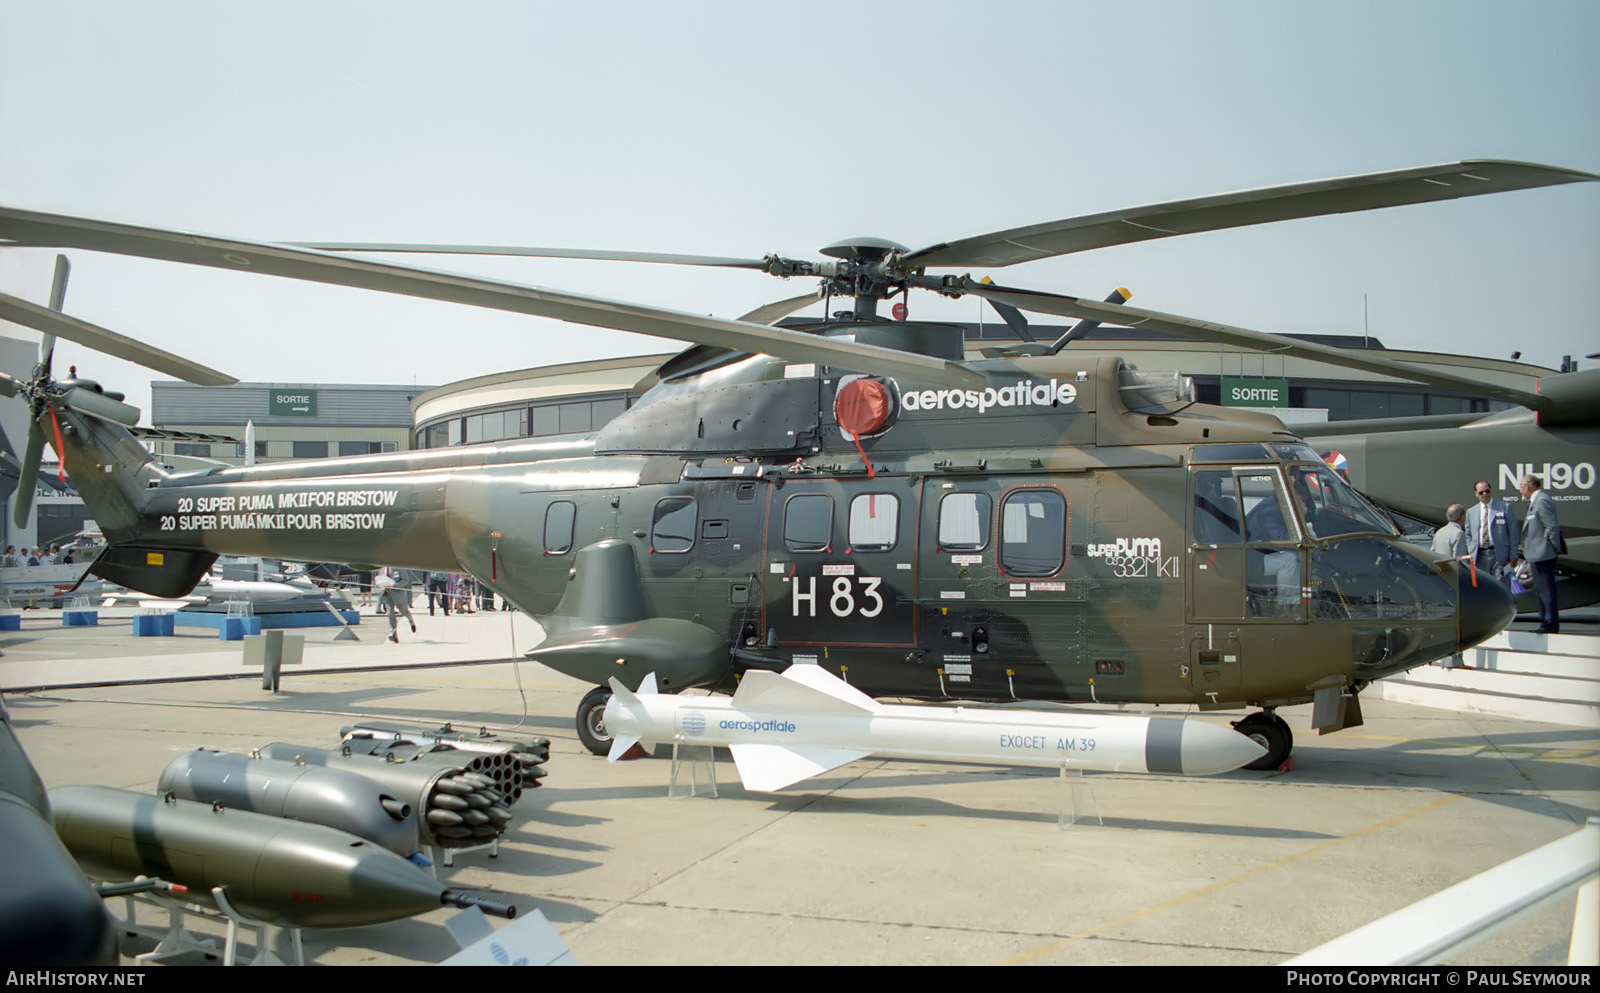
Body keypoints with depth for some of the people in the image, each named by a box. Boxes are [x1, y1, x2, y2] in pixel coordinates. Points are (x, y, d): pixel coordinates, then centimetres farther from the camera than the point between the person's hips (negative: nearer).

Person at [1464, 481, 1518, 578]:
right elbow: (1468, 535, 16)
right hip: (1479, 557, 3)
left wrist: (1513, 556, -4)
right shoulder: (1471, 512, 14)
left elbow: (1513, 534, 2)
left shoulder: (1505, 508, 3)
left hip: (1498, 555, -3)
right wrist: (1470, 555, 4)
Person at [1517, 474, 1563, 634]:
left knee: (1545, 589, -8)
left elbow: (1552, 526, -20)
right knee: (1540, 589, 15)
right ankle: (1547, 622, 21)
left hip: (1543, 554, -11)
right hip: (1538, 554, 11)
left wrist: (1557, 547, -12)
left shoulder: (1543, 501, -17)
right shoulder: (1534, 501, 16)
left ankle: (1550, 624, -5)